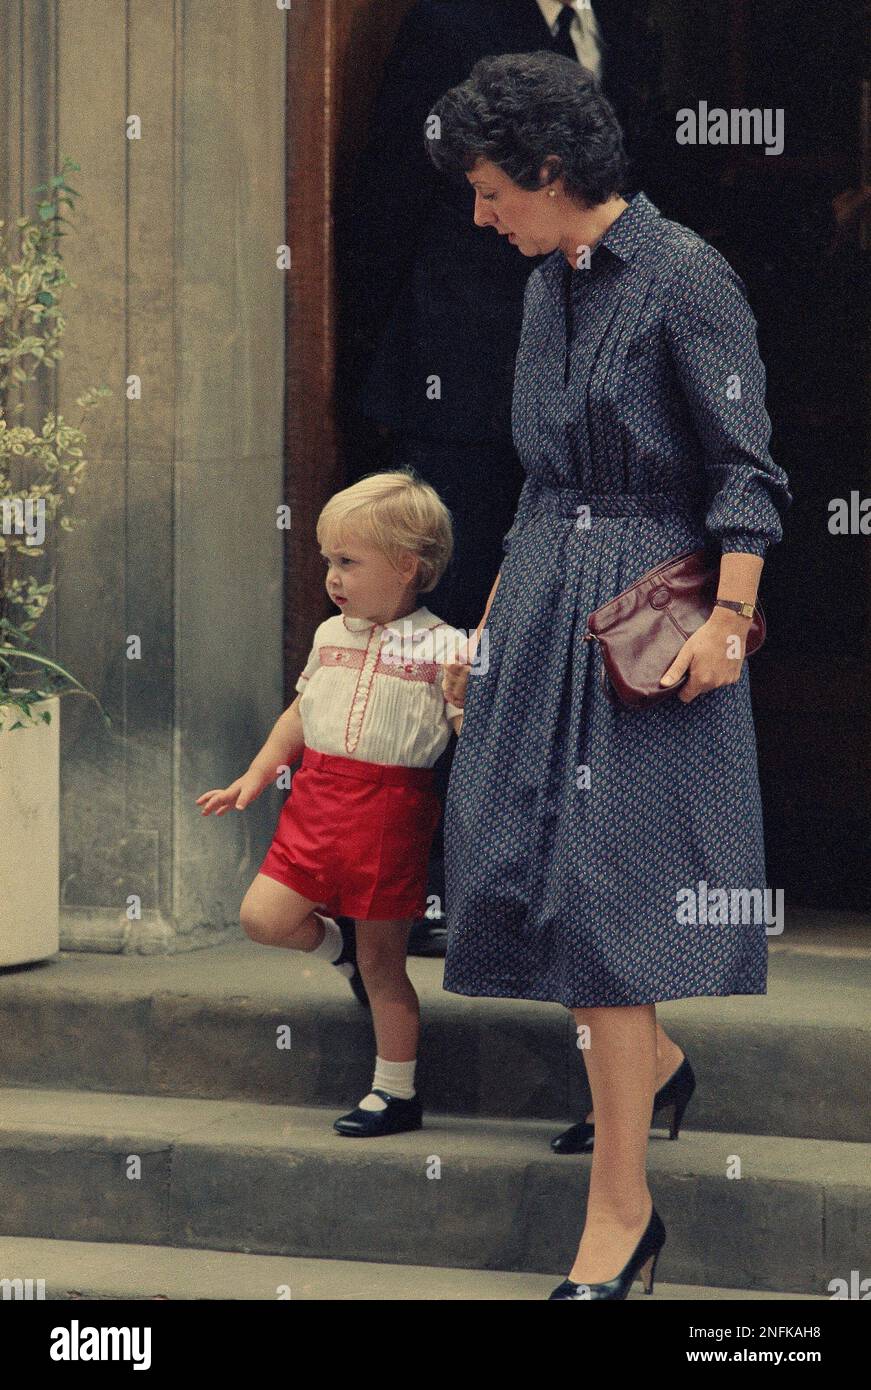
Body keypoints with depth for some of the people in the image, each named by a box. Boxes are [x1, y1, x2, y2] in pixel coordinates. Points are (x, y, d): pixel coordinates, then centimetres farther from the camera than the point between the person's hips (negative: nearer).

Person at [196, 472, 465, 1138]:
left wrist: (470, 699, -25)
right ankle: (339, 941, 24)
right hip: (318, 798, 5)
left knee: (381, 963, 2)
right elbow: (301, 714, 23)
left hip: (390, 810, -5)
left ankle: (397, 1093, 16)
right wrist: (255, 777, 20)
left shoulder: (444, 648, -5)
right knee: (264, 916, -9)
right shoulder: (330, 636, 12)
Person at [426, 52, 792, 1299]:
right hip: (545, 610, 8)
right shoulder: (549, 287, 12)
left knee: (609, 896, -11)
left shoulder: (685, 278, -11)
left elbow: (747, 471, -13)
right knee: (526, 870, 4)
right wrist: (488, 632, 23)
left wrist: (727, 622, -21)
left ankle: (621, 1209, -8)